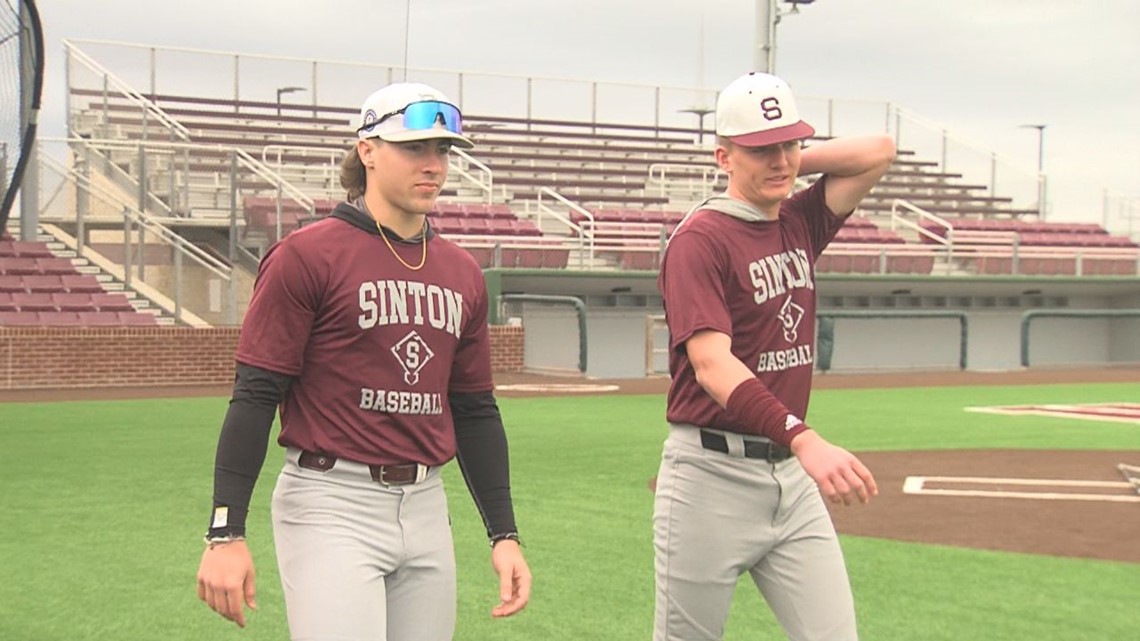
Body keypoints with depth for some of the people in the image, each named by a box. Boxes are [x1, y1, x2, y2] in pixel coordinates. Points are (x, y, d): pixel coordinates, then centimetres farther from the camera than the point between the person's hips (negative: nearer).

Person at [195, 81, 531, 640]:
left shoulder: (463, 274, 11)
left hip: (426, 507, 6)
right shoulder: (307, 255, -7)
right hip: (331, 508, -6)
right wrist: (226, 534, -15)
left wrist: (504, 533, 12)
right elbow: (255, 396, -10)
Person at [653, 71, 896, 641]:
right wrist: (803, 438, -37)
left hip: (791, 474, 6)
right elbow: (712, 363, -25)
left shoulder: (799, 224, 11)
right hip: (711, 472, -6)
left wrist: (794, 163, 7)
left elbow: (879, 152, 13)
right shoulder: (700, 238, -12)